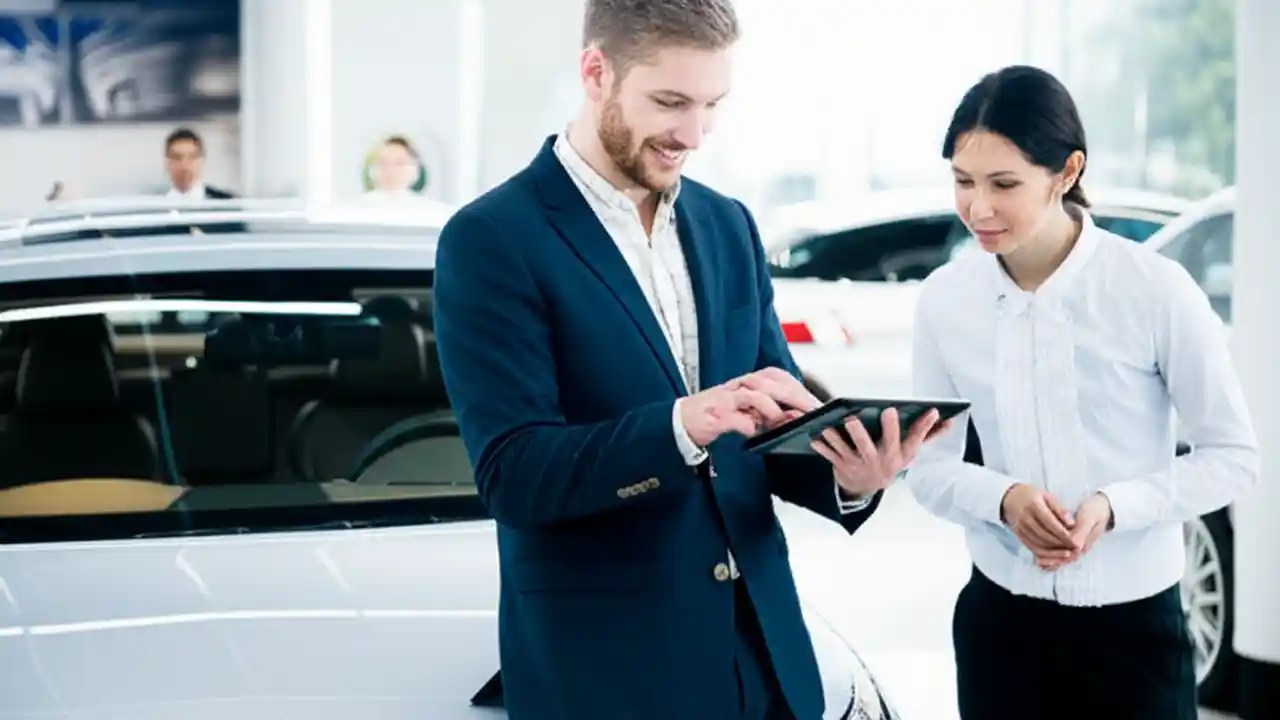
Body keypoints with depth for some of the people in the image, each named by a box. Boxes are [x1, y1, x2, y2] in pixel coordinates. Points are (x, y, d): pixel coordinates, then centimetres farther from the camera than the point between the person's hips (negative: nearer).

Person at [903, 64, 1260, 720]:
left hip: (1134, 625, -2)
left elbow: (1233, 455, -7)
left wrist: (1113, 507, -21)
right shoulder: (944, 298, -4)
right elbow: (929, 463, 2)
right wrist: (1002, 499, -18)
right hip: (999, 621, 3)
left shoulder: (1154, 289, -13)